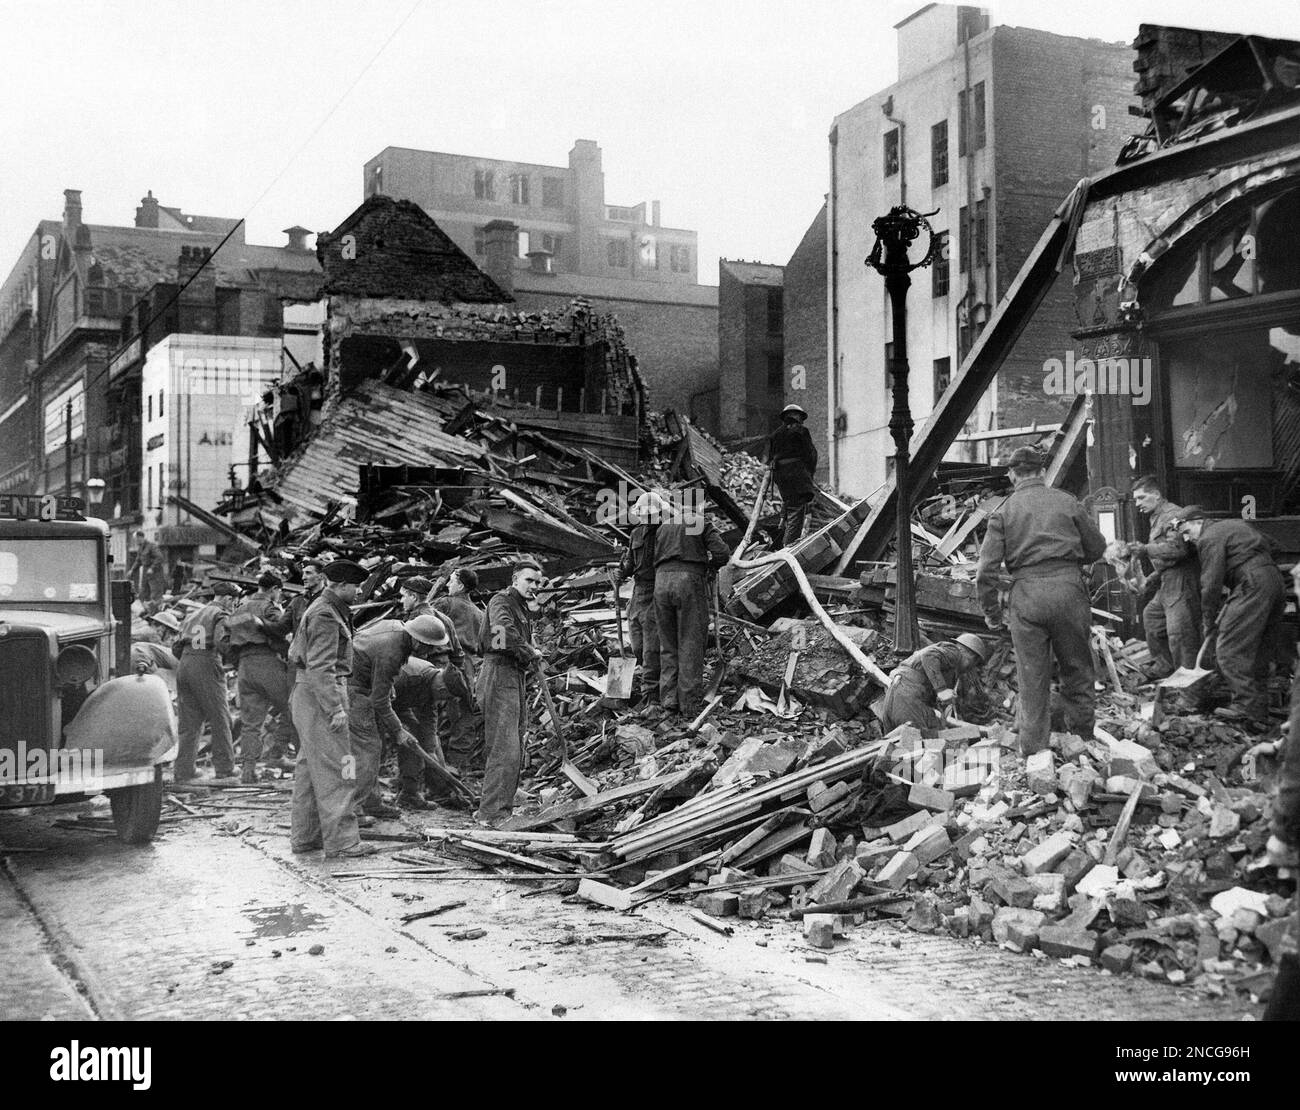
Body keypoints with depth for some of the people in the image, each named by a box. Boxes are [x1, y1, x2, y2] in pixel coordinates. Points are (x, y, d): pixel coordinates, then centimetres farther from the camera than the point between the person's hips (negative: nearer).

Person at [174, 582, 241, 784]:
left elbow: (177, 648, 18)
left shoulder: (193, 615, 22)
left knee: (187, 722, 12)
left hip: (184, 667, 7)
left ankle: (183, 770, 13)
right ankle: (224, 772, -1)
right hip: (207, 667, -7)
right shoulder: (221, 615, 0)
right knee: (220, 721, 0)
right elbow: (220, 642, -18)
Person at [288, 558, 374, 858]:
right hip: (321, 695, -11)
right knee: (334, 768, -9)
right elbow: (320, 667, -22)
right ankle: (341, 840, -9)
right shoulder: (325, 615, -16)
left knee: (310, 766, 14)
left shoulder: (318, 609, 18)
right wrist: (335, 708, -24)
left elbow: (294, 654, 24)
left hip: (305, 693, 11)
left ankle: (304, 837, 19)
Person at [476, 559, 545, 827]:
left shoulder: (523, 607, 24)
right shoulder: (501, 601, -8)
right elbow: (504, 633, -27)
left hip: (516, 678, 10)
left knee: (516, 753, 13)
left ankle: (504, 809, 20)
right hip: (499, 676, -10)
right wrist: (530, 653, -16)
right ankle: (490, 813, -14)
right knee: (504, 750, -14)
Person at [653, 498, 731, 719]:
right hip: (691, 582, -4)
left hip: (662, 583, 4)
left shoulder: (663, 527, 25)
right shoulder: (702, 523, 11)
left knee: (668, 645, 13)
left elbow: (656, 560, 14)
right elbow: (721, 555, 0)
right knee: (691, 645, 1)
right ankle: (690, 703, 0)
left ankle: (669, 699, 7)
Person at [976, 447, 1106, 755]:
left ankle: (1032, 752, 12)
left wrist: (991, 612, 8)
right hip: (1068, 589, 0)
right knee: (1077, 671, 15)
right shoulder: (1068, 503, 6)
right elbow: (1096, 548, 13)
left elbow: (986, 570, -2)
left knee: (1032, 679, 7)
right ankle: (1084, 739, 23)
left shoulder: (1003, 511, 4)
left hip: (1026, 594, 0)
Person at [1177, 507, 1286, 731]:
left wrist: (1208, 622, 4)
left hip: (1253, 586, -10)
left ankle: (1247, 708, -14)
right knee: (1259, 653, 12)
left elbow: (1211, 584, -7)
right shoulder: (1233, 525, 26)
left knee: (1229, 650, -8)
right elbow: (1269, 547, 27)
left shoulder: (1209, 538, -2)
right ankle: (1260, 714, 13)